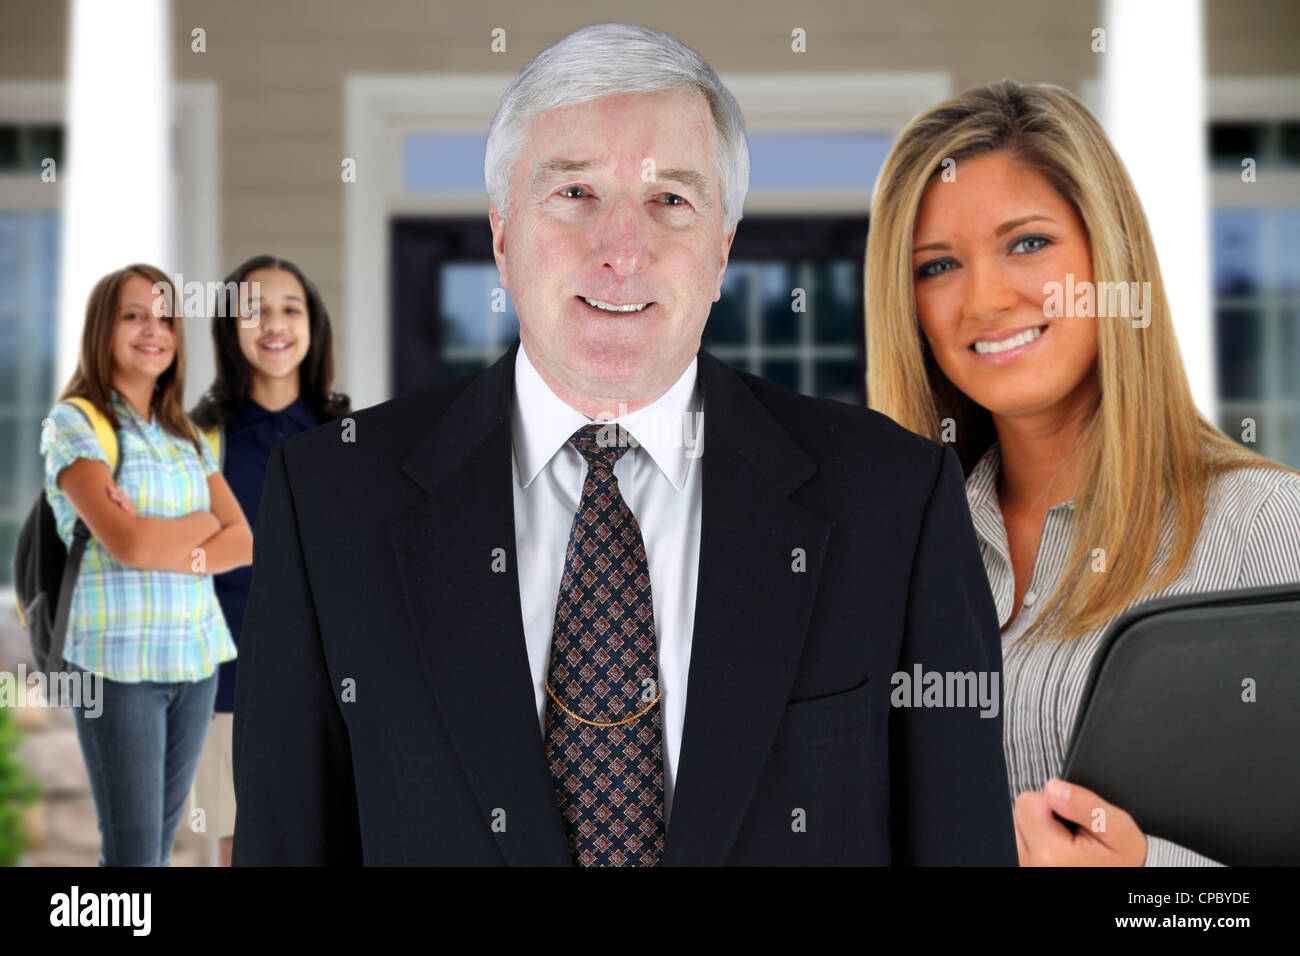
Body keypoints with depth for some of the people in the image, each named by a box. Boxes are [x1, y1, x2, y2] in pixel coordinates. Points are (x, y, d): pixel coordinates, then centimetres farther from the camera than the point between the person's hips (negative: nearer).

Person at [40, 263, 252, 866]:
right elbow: (128, 543, -18)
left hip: (195, 656, 6)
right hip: (119, 662, -5)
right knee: (134, 851, -4)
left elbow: (244, 541, 4)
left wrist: (167, 545, -13)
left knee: (161, 843, 10)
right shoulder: (75, 423, -4)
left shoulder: (184, 433, 14)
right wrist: (203, 524, -1)